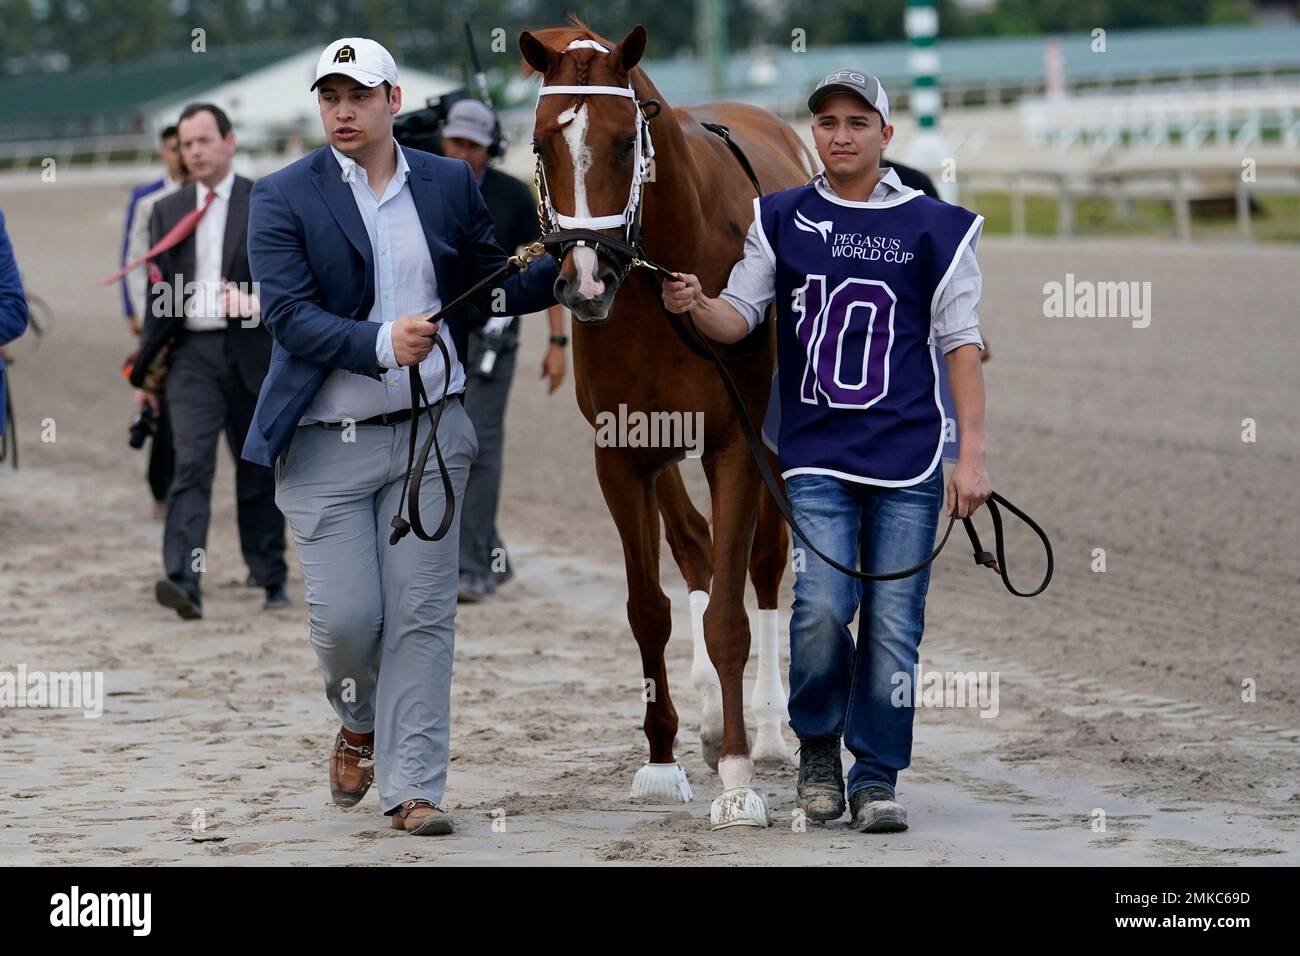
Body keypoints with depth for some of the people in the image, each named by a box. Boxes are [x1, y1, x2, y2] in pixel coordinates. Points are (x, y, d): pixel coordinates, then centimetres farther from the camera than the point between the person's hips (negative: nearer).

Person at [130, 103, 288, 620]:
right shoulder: (167, 212, 11)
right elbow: (160, 296, 14)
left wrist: (255, 303, -20)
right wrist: (144, 371, 13)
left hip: (251, 351, -1)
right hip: (191, 352, 1)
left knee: (258, 469, 8)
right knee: (191, 464, -14)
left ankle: (272, 578, 22)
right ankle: (183, 581, -23)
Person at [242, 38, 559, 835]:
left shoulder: (450, 184, 5)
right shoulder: (283, 200, -5)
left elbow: (492, 289, 12)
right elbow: (288, 315, -14)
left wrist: (561, 270, -7)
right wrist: (381, 345, -28)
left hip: (429, 432, 2)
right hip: (326, 442, -2)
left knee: (422, 615, -1)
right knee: (346, 616, -2)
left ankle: (413, 786, 4)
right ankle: (361, 723, 30)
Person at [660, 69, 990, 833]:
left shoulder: (934, 228, 2)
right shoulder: (781, 221, 8)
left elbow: (961, 343, 2)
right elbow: (739, 318, 7)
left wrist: (972, 453, -3)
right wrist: (695, 306, -16)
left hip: (908, 458, 0)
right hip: (815, 457, 0)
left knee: (893, 627, 0)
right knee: (821, 612, -13)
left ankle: (877, 777, 14)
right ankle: (818, 744, 13)